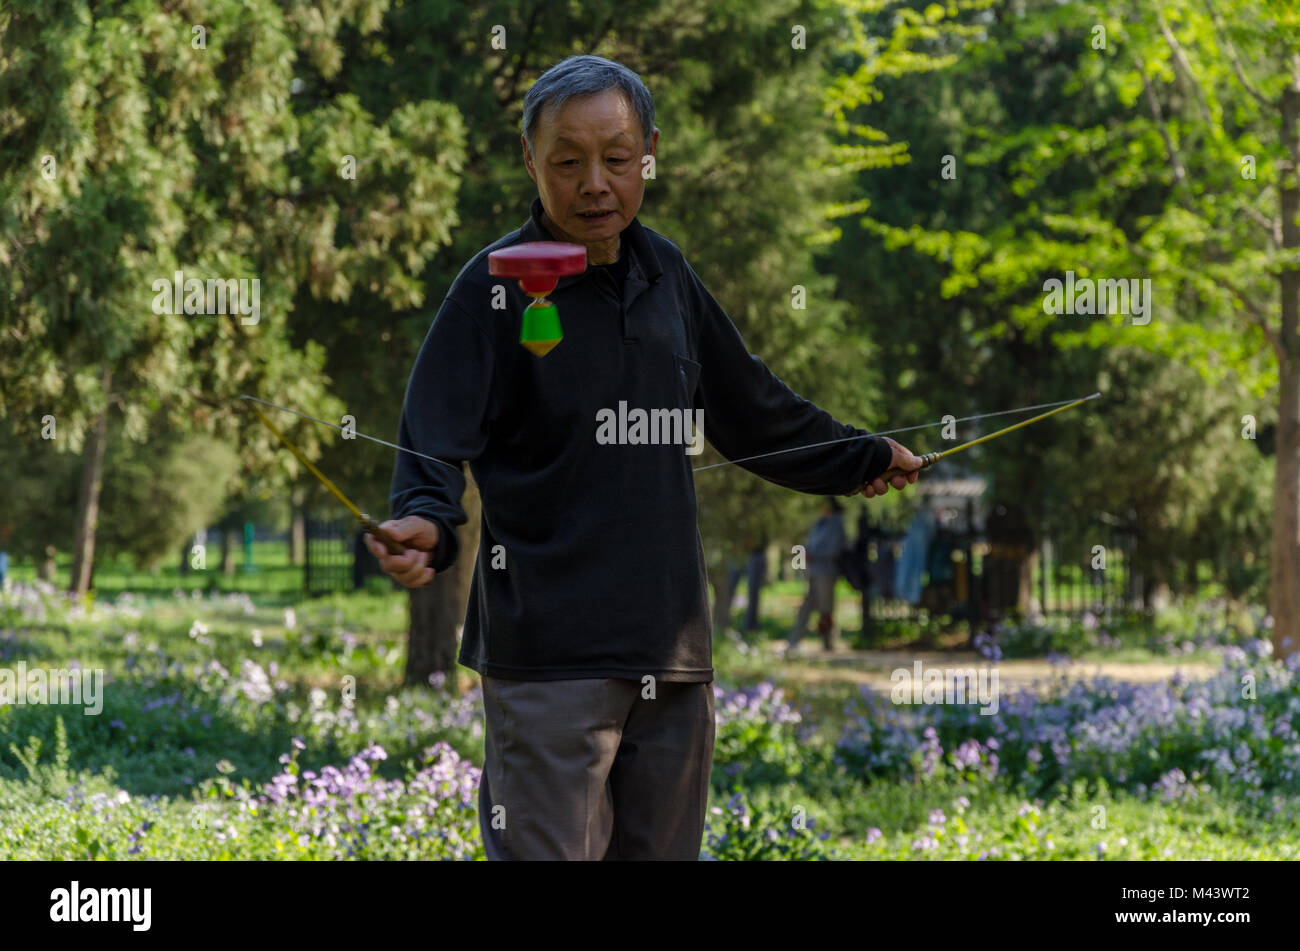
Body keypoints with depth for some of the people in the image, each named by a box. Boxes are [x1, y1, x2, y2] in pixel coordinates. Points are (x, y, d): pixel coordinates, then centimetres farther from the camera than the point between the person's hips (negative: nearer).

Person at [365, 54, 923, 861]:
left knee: (663, 850, 10)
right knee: (549, 852, -12)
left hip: (672, 645, 6)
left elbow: (750, 406, 27)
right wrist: (427, 523, -34)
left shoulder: (664, 273, 12)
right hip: (549, 656, -6)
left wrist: (864, 458, 38)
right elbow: (437, 440, -13)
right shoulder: (498, 286, -7)